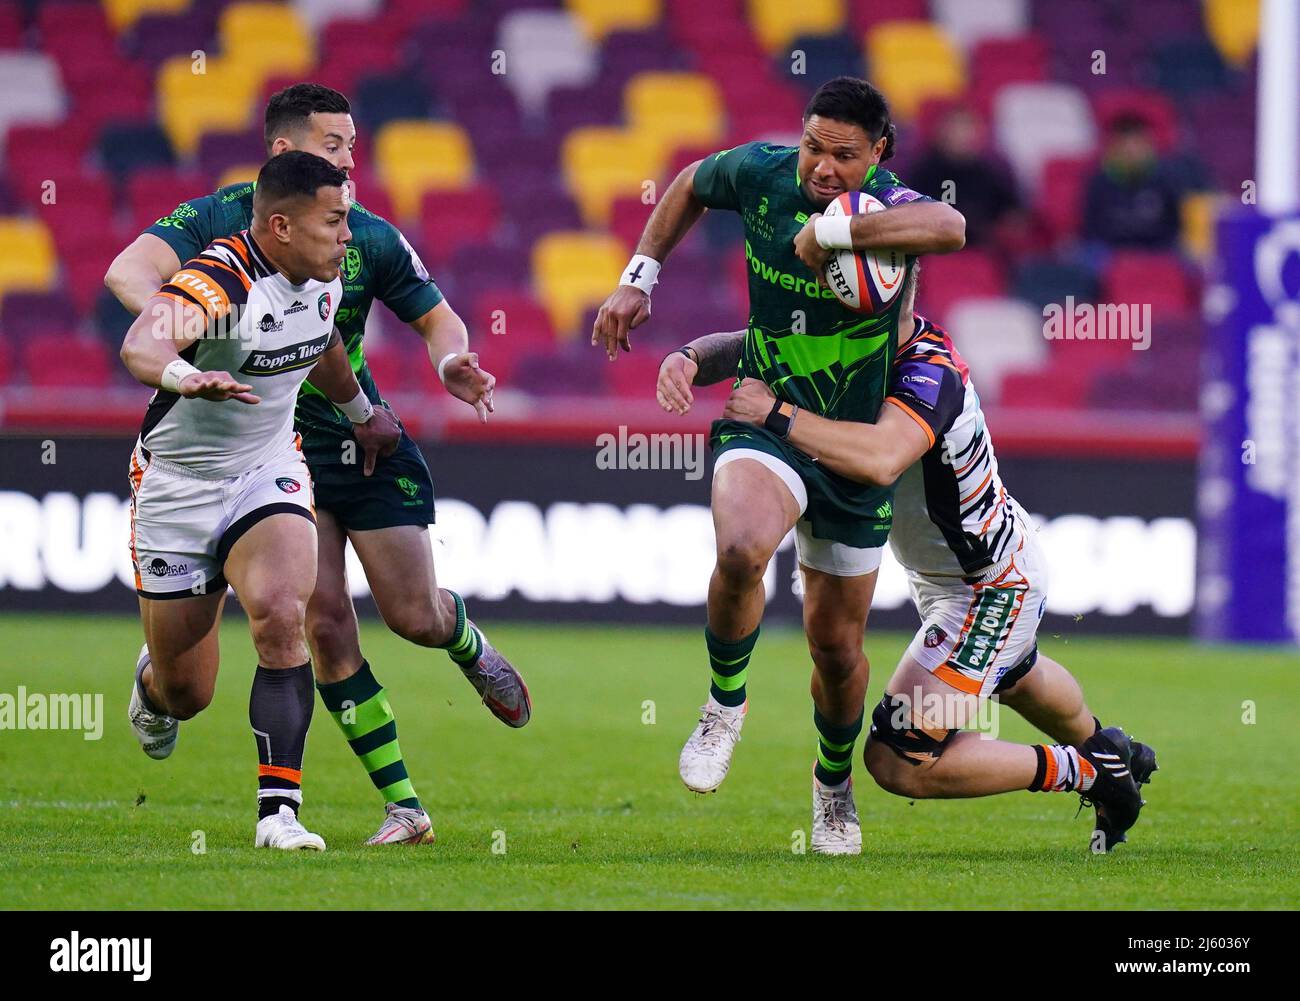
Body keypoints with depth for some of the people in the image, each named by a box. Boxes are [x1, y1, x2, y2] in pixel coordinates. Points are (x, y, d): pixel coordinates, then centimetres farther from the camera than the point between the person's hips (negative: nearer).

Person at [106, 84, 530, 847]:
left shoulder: (370, 239, -6)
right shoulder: (219, 220, -11)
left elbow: (436, 317, 6)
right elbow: (130, 270, -27)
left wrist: (451, 361, -18)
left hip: (363, 444, 1)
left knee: (415, 617, 1)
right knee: (325, 623, -10)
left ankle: (470, 645, 41)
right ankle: (403, 805, -3)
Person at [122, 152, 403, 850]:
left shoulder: (324, 280, -3)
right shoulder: (214, 283, -27)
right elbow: (141, 345, -48)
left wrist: (362, 413, 38)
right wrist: (184, 376, -70)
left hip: (268, 472, 4)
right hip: (177, 483, -4)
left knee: (281, 617, -25)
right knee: (187, 692, 6)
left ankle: (278, 809, -23)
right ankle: (153, 685, 46)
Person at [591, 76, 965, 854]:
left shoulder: (886, 206, -20)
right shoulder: (760, 173, -9)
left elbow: (949, 227, -45)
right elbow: (692, 186, 17)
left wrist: (832, 232, -40)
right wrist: (638, 280, 12)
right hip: (766, 419, 0)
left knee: (836, 640, 11)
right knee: (741, 548, -33)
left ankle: (835, 787, 40)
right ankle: (726, 705, -6)